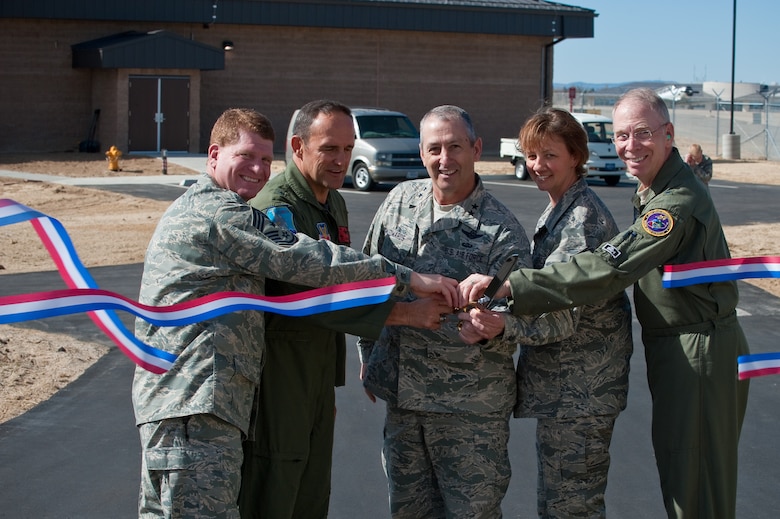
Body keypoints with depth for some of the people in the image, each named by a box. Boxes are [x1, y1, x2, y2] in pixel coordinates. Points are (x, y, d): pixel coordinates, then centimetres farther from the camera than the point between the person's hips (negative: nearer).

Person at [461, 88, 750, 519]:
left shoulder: (677, 203, -25)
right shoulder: (650, 190, 9)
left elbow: (607, 269, -34)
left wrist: (509, 285, -37)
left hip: (699, 352, -10)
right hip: (674, 348, 10)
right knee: (677, 478, 20)